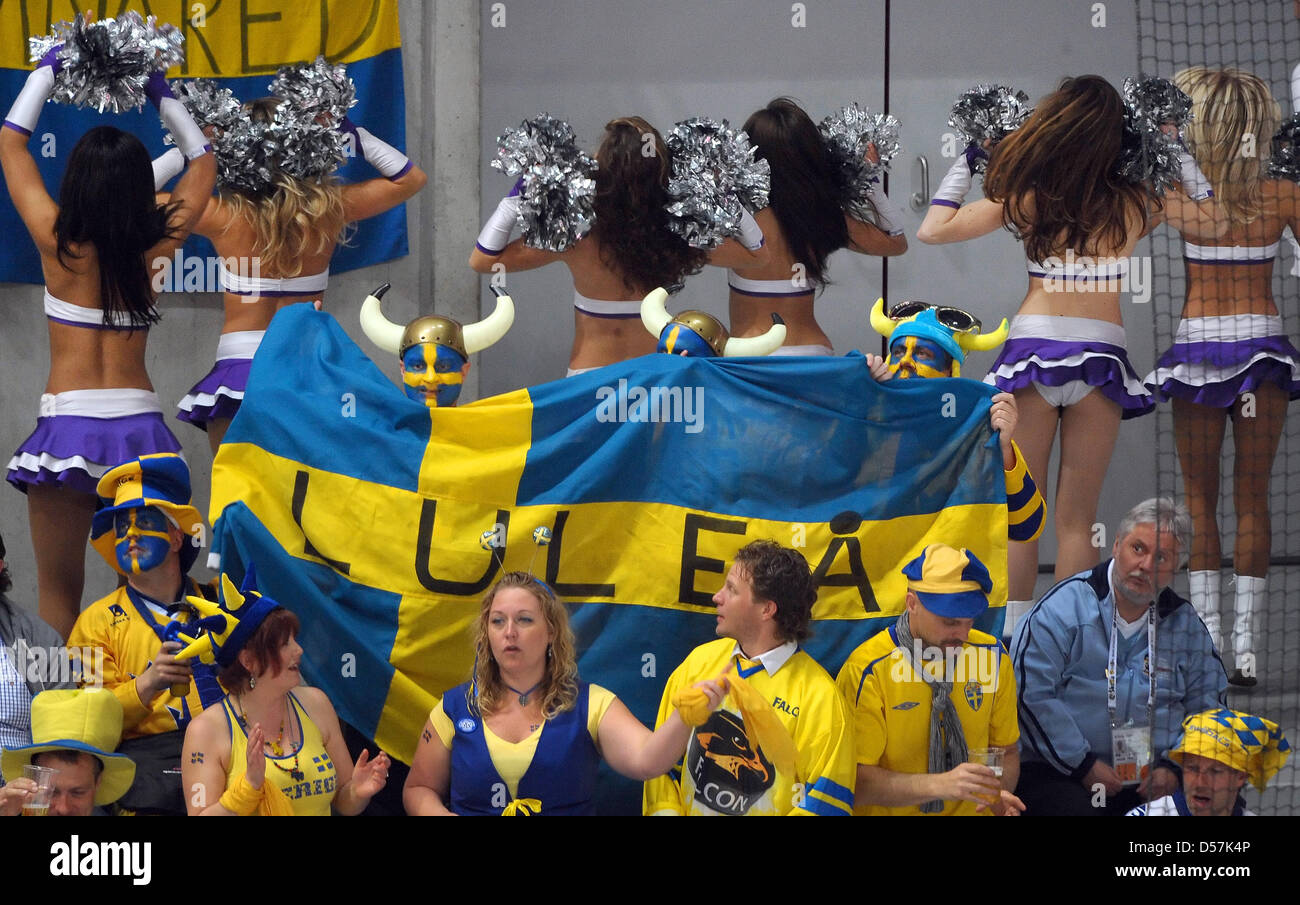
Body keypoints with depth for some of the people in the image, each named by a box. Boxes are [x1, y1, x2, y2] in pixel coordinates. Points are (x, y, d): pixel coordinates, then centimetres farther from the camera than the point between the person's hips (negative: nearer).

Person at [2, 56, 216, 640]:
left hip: (67, 425, -2)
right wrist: (163, 97, 23)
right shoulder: (156, 246, 0)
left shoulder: (58, 241, -5)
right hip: (139, 426, 2)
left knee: (59, 592, 2)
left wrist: (47, 68, 18)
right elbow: (202, 163, 18)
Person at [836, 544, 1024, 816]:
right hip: (889, 813, -3)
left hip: (971, 812, 3)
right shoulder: (867, 671, -10)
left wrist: (998, 796, -5)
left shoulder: (992, 657, 4)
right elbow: (857, 781, -14)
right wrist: (940, 785, -24)